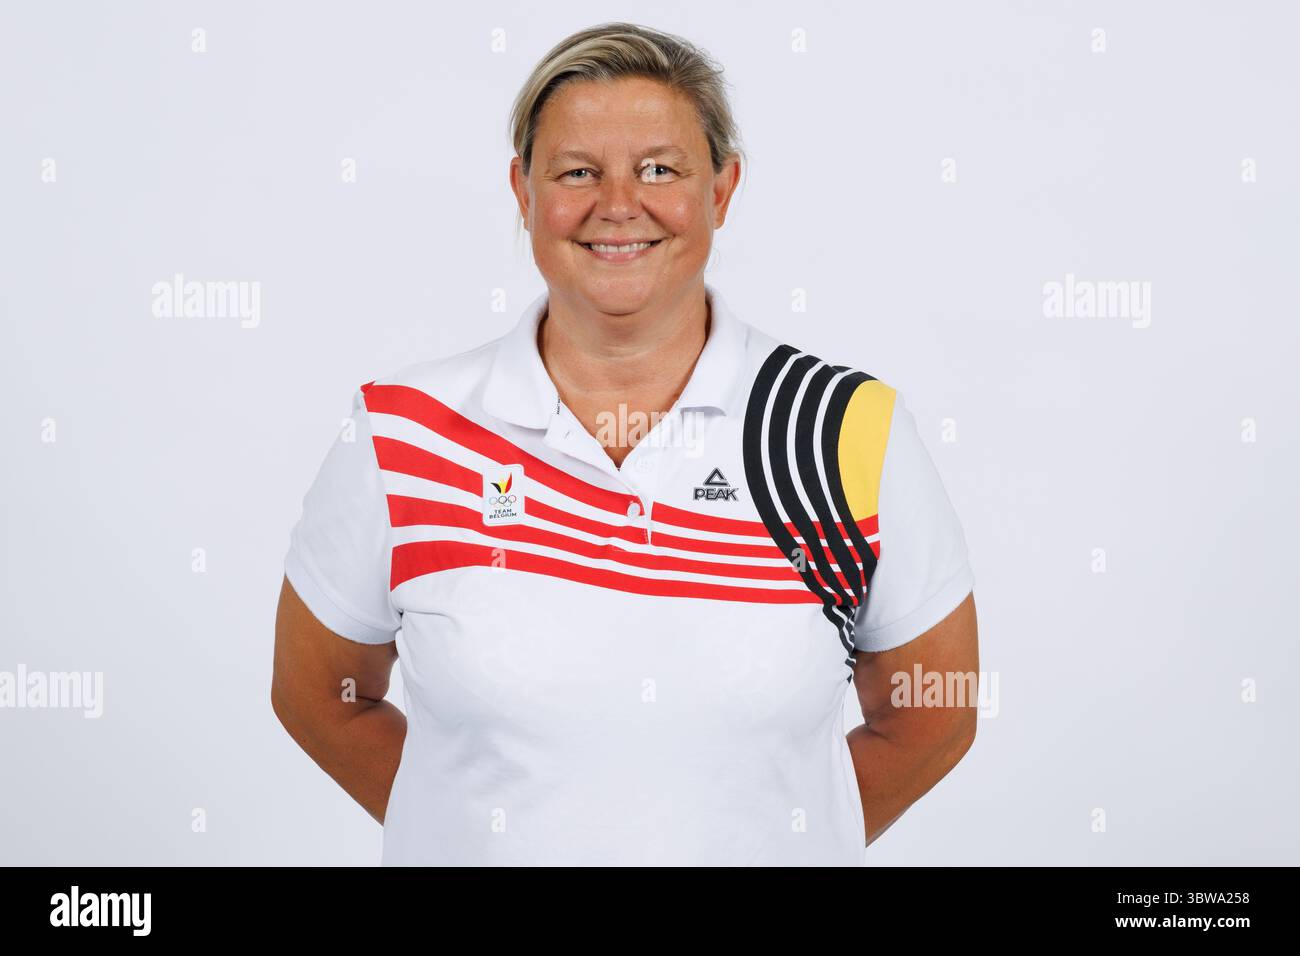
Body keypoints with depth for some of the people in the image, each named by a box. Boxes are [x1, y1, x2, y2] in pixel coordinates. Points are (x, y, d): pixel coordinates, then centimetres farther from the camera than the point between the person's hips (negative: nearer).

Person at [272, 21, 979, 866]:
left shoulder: (855, 433, -12)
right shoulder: (400, 437, -11)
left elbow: (932, 720, -2)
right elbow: (317, 697, 1)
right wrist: (478, 825, -2)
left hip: (765, 848, 0)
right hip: (479, 847, 1)